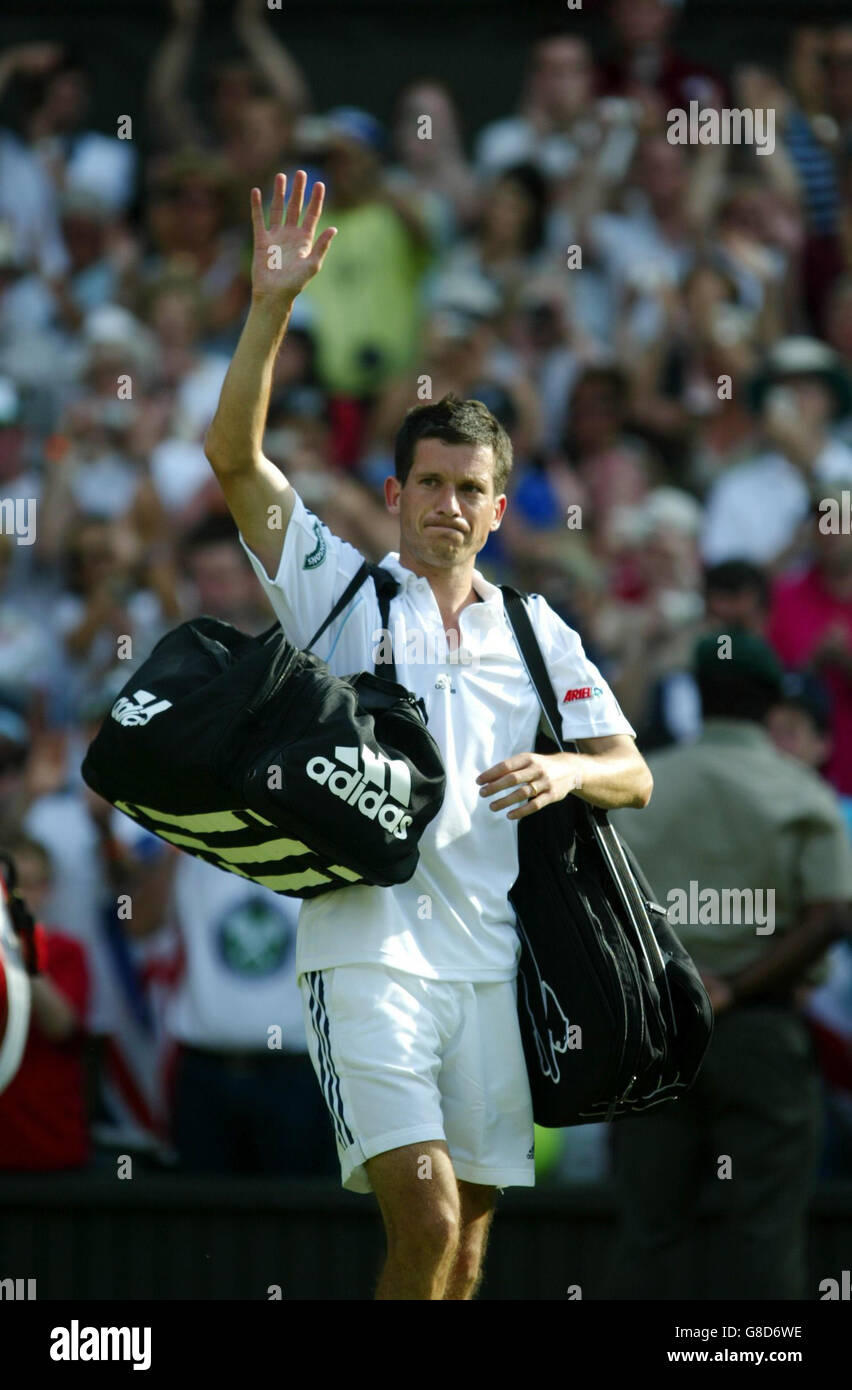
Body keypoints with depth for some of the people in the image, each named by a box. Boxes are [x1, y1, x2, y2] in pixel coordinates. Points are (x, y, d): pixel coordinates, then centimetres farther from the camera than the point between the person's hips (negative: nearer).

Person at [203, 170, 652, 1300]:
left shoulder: (539, 636, 17)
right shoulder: (339, 590, 8)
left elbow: (634, 776, 16)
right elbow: (235, 457, -3)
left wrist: (568, 771, -7)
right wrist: (274, 305, -13)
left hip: (493, 955, 4)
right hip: (367, 941, -4)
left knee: (464, 1247, 5)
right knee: (426, 1216, -19)